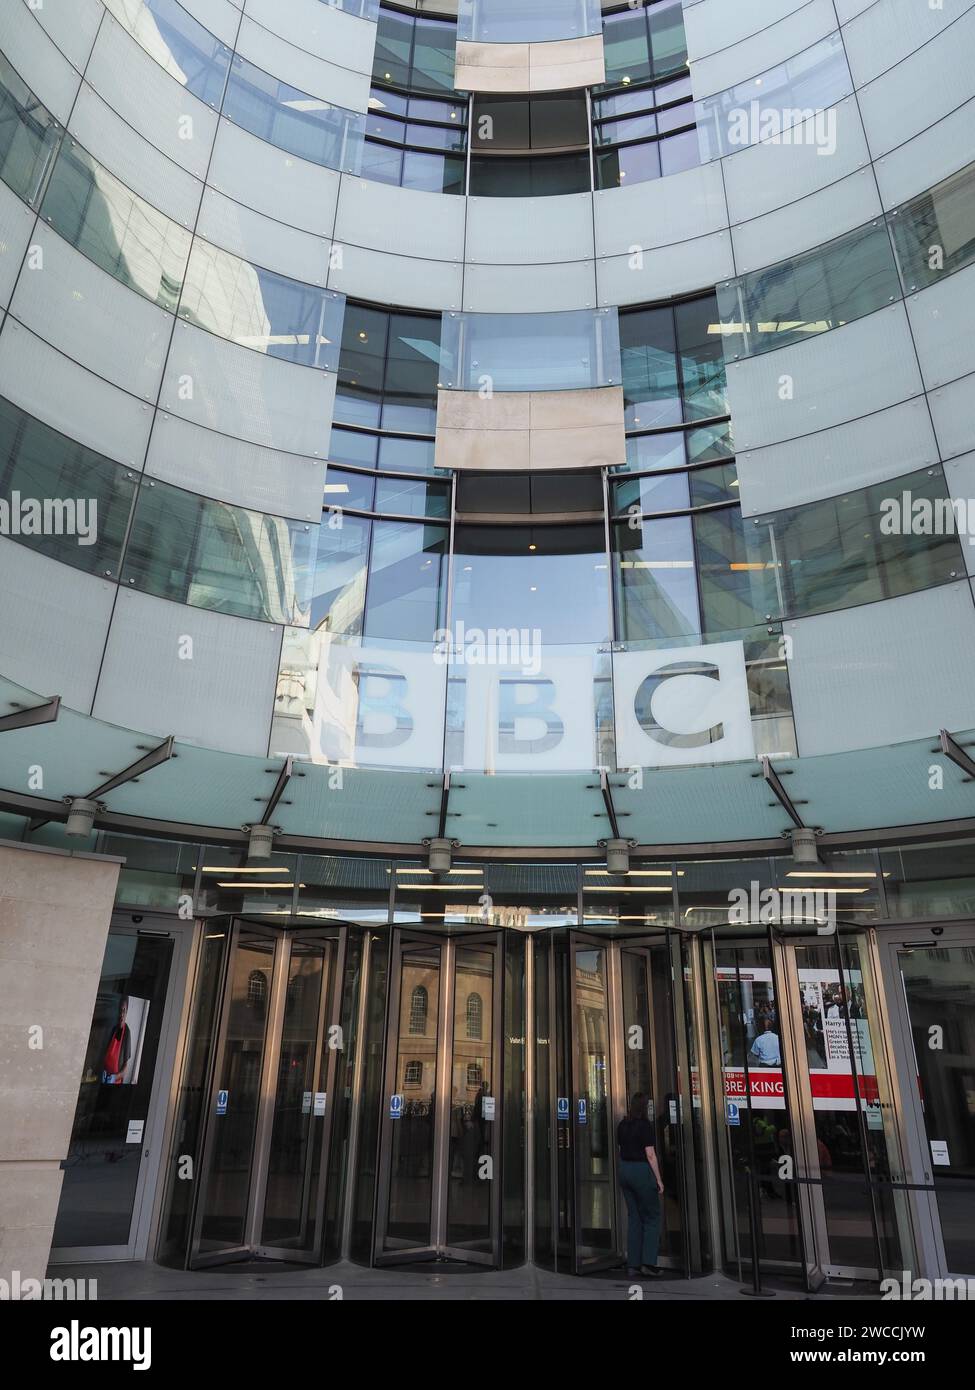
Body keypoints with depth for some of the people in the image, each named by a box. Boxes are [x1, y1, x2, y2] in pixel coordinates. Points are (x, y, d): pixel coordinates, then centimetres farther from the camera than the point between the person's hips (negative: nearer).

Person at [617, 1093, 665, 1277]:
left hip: (624, 1170, 7)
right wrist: (659, 1180, -9)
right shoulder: (645, 1125, -14)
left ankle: (632, 1264, 12)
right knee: (652, 1217, 5)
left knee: (634, 1217, 12)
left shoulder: (622, 1125, 7)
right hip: (642, 1172, -6)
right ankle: (648, 1262, -1)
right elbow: (650, 1155, -15)